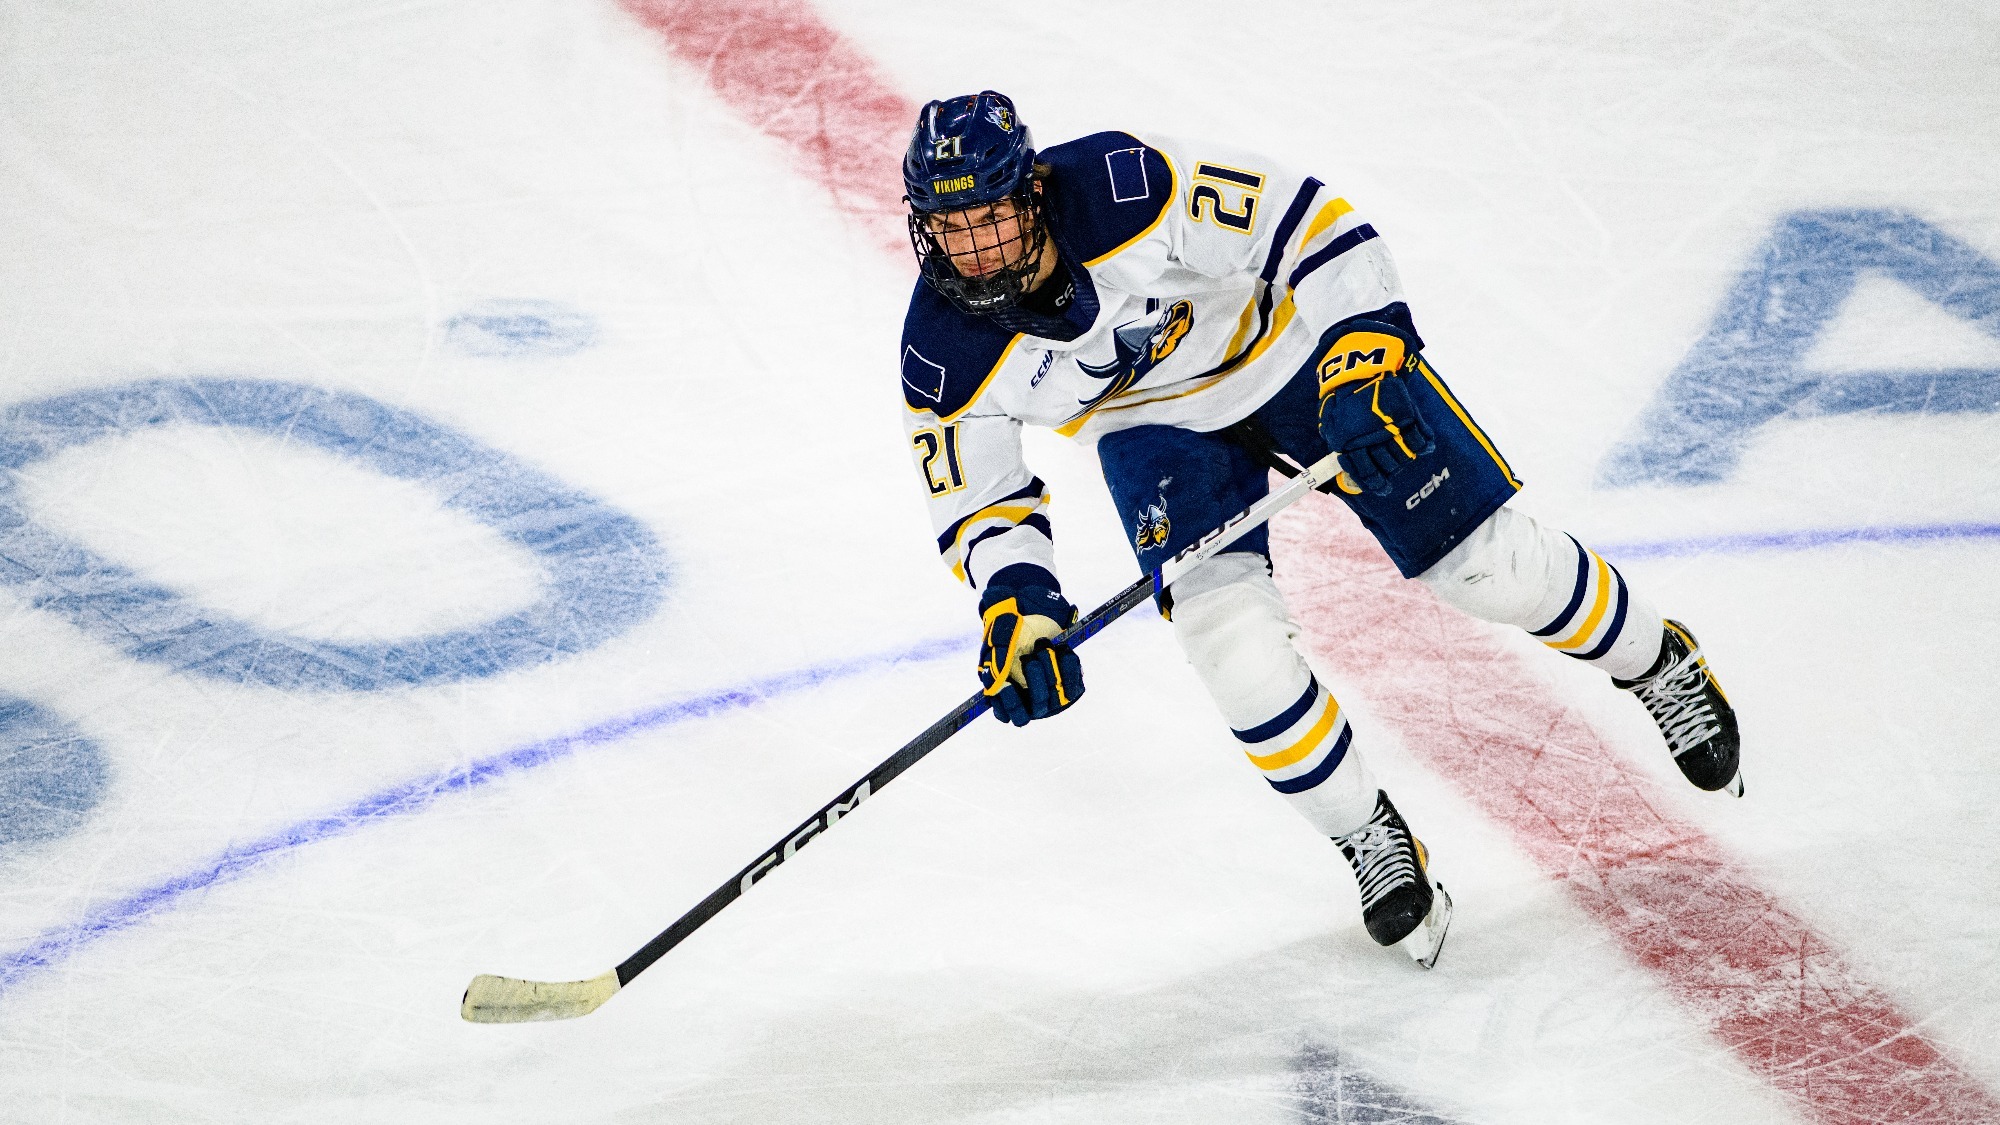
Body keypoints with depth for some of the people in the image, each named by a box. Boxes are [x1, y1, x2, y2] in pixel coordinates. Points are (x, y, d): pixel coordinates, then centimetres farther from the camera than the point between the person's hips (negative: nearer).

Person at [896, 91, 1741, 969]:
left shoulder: (1133, 187, -37)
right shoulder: (948, 354, -24)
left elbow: (1309, 224, -29)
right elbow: (978, 499, -11)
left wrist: (1364, 355, -38)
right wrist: (1014, 607, -27)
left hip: (1288, 342, -2)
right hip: (1159, 427, 3)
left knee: (1488, 563, 0)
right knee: (1227, 631, -19)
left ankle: (1656, 661, 31)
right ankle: (1374, 845, 4)